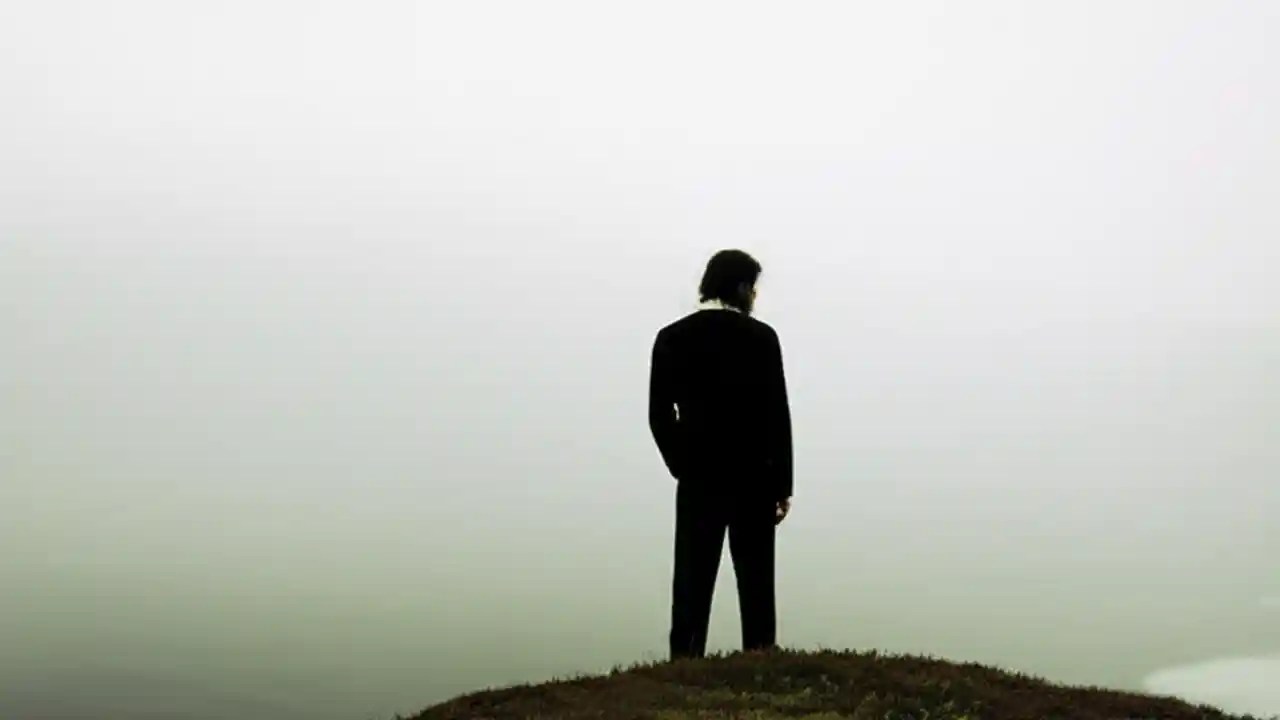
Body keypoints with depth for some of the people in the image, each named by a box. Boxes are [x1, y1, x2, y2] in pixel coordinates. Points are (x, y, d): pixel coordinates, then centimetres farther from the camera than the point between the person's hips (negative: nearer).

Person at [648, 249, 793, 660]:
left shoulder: (672, 338, 3)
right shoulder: (760, 337, -4)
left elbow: (659, 414, 2)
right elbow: (777, 414, -6)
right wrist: (782, 486, 0)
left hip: (697, 479, 2)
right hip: (752, 479, -2)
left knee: (692, 580, 2)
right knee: (755, 580, 4)